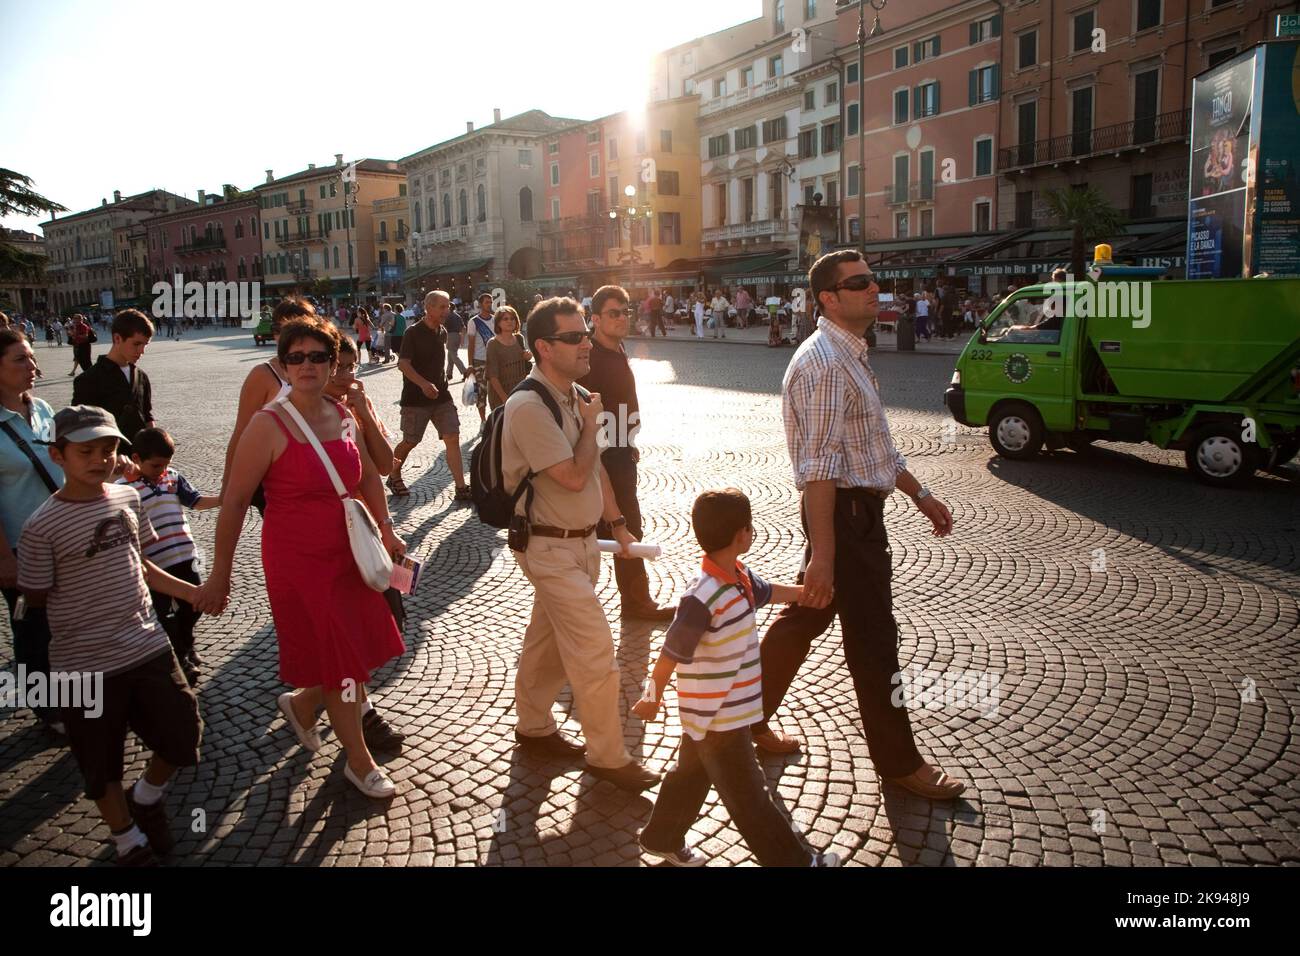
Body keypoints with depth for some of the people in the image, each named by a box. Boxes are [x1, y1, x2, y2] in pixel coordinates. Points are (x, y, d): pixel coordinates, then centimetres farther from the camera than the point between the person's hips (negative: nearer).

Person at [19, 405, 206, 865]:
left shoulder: (128, 498, 1)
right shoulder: (42, 526, -16)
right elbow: (36, 597, -7)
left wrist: (189, 591, 8)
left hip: (148, 647, 5)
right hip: (86, 667, -4)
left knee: (182, 736, 12)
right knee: (102, 765, 12)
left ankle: (148, 797, 42)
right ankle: (129, 841, 35)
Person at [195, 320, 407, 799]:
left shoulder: (342, 416, 3)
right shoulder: (269, 425, -14)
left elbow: (368, 475, 18)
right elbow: (234, 502, -11)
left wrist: (387, 530, 10)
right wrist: (220, 574, -9)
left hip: (348, 552, 6)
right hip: (298, 558, -6)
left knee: (362, 647, 14)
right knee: (337, 660, 3)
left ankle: (301, 704, 44)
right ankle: (359, 762, 23)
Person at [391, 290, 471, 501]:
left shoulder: (443, 333, 8)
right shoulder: (414, 333, -12)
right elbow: (403, 364, -19)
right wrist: (424, 384, -32)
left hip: (441, 395, 6)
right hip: (416, 398, -5)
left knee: (452, 438, -4)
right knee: (410, 441, 5)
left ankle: (461, 488, -4)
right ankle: (394, 476, 31)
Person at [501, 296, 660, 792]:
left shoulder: (577, 396, 6)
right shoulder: (529, 407, -22)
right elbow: (574, 476, -23)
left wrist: (617, 523, 15)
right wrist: (590, 425, -9)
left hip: (581, 542, 8)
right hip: (550, 548, -8)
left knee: (547, 640, 21)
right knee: (595, 654, -4)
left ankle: (534, 727, 39)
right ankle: (608, 756, 12)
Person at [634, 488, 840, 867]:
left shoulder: (739, 577, -2)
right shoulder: (703, 598, -31)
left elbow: (767, 591, 21)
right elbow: (671, 653, -22)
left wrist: (807, 590, 33)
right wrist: (653, 698, -10)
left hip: (710, 713, 9)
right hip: (720, 719, -9)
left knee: (692, 774, 25)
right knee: (748, 795, 8)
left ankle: (661, 838, 42)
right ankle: (792, 858, 23)